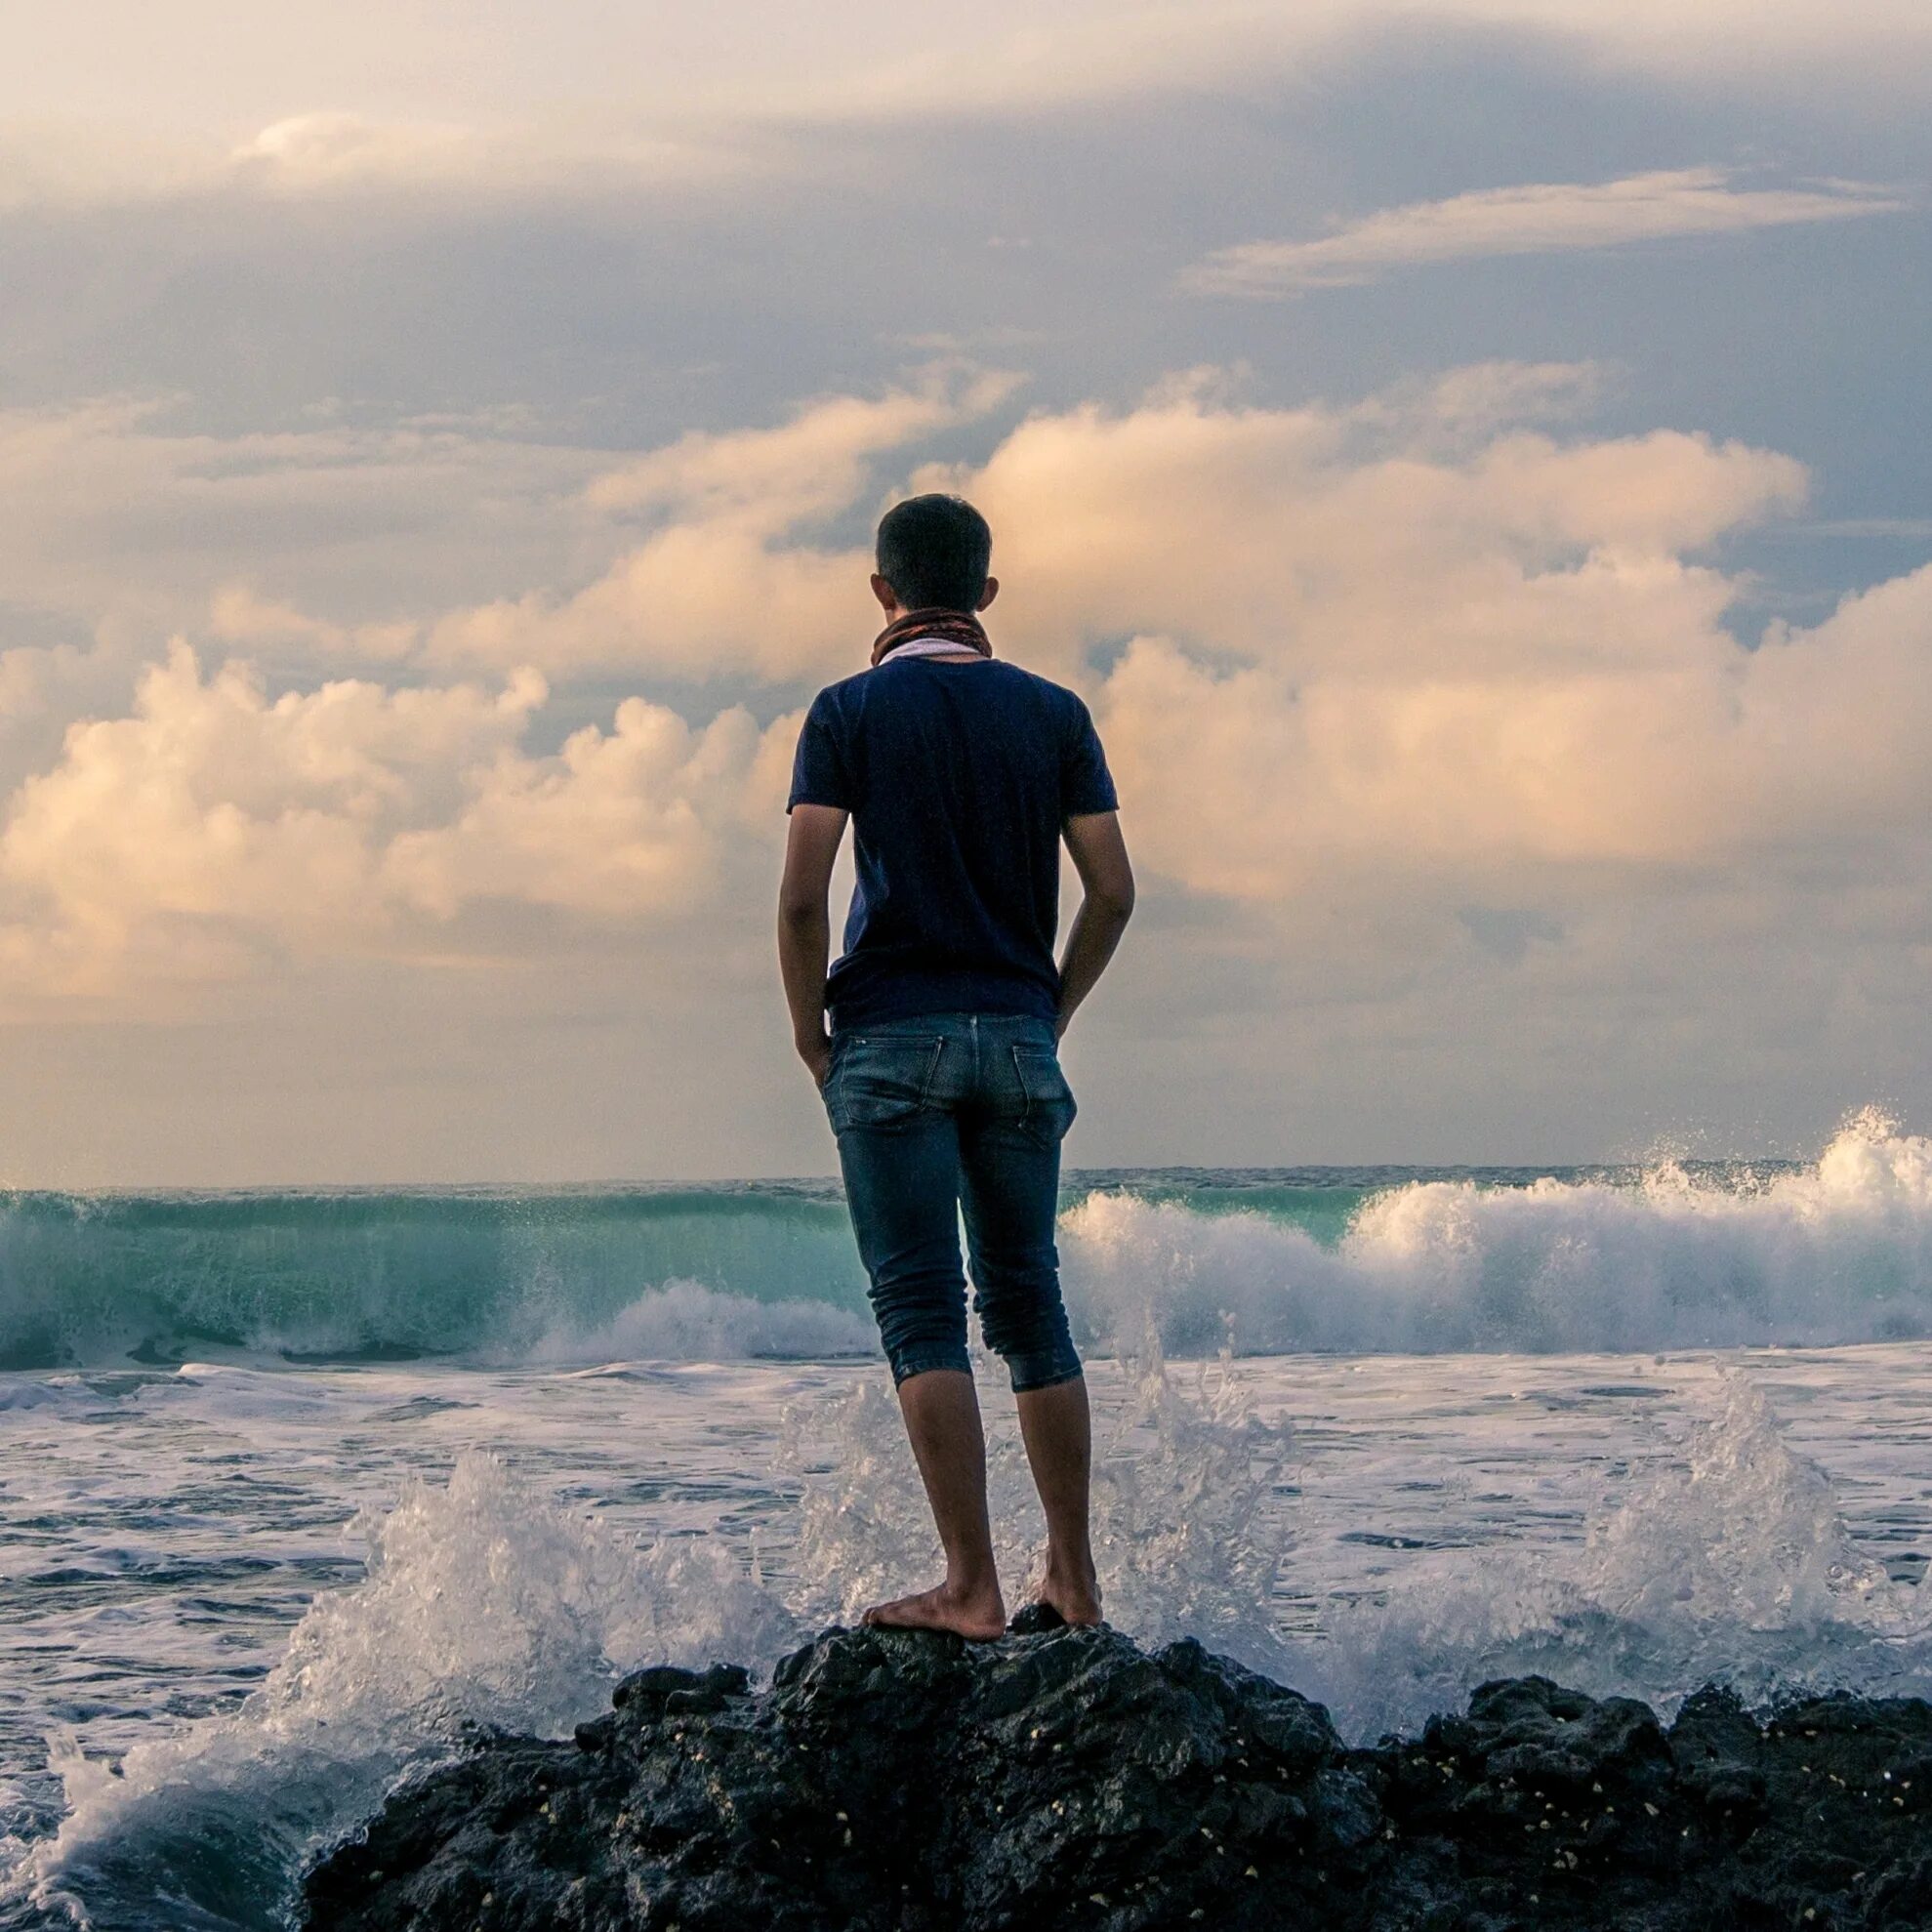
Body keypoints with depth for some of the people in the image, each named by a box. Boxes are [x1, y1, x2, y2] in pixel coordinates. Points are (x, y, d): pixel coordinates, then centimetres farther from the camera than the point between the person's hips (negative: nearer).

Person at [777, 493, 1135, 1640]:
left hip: (894, 1038, -3)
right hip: (1018, 1039, 3)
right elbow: (1113, 890, 3)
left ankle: (972, 1587, -10)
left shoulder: (853, 711, -2)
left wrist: (810, 1031, 3)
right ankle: (1074, 1580, 15)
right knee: (1029, 1307, 12)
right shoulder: (1053, 714, 6)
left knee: (923, 1315, -3)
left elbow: (803, 895, -9)